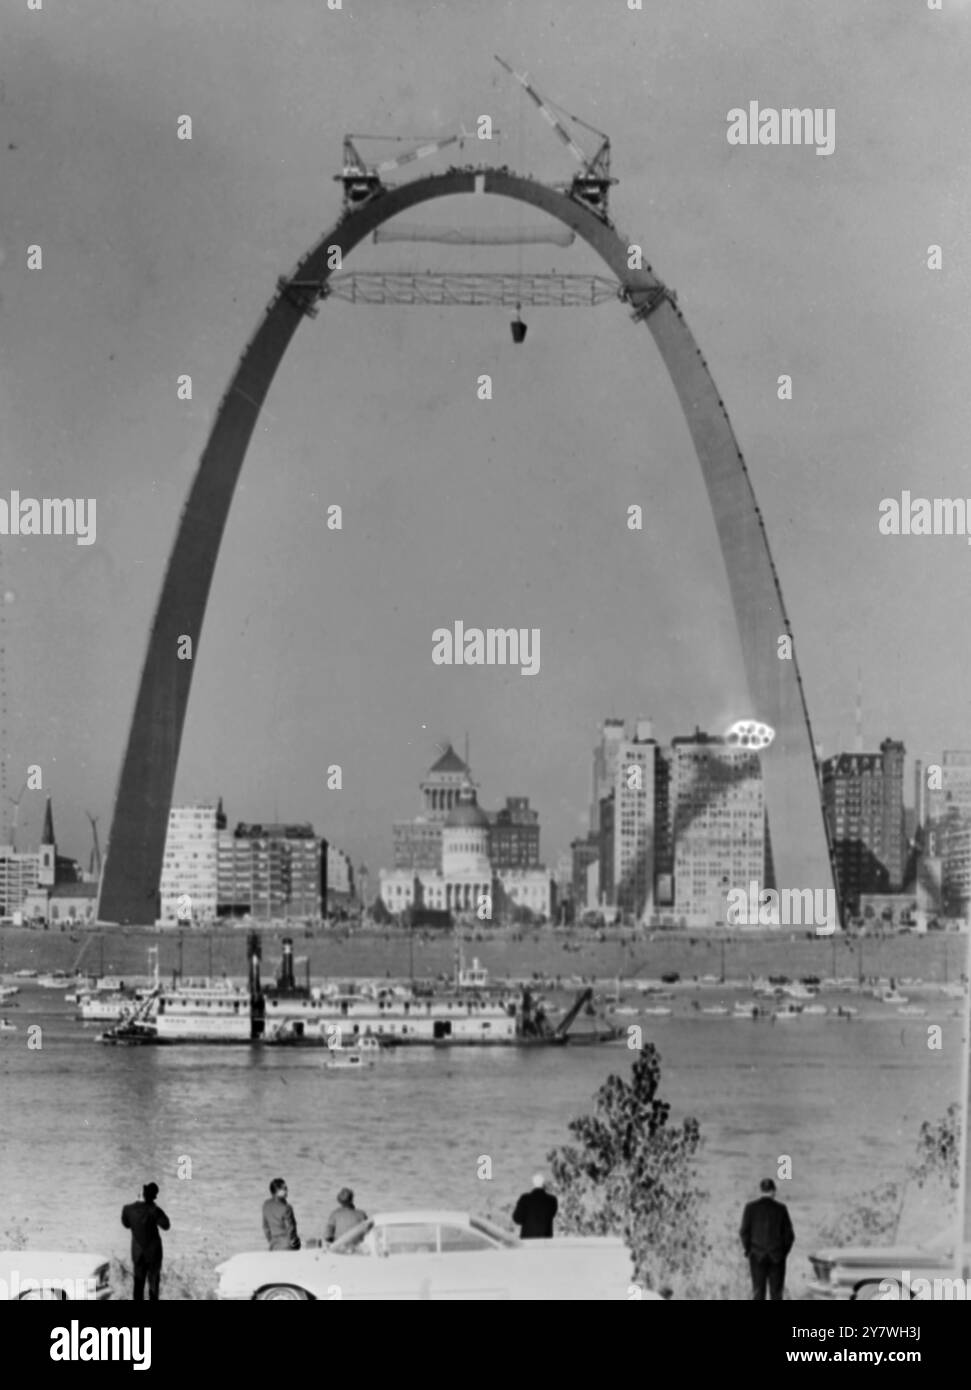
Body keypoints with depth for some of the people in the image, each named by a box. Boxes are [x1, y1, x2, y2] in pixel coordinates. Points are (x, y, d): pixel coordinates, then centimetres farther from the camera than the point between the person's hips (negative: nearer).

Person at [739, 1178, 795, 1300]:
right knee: (776, 1293, 6)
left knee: (758, 1292, 3)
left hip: (757, 1255, 0)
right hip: (777, 1257, 0)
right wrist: (783, 1252, 12)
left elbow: (744, 1232, -6)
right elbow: (789, 1235, -1)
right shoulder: (780, 1208, -4)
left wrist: (747, 1250, 8)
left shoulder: (751, 1207, -5)